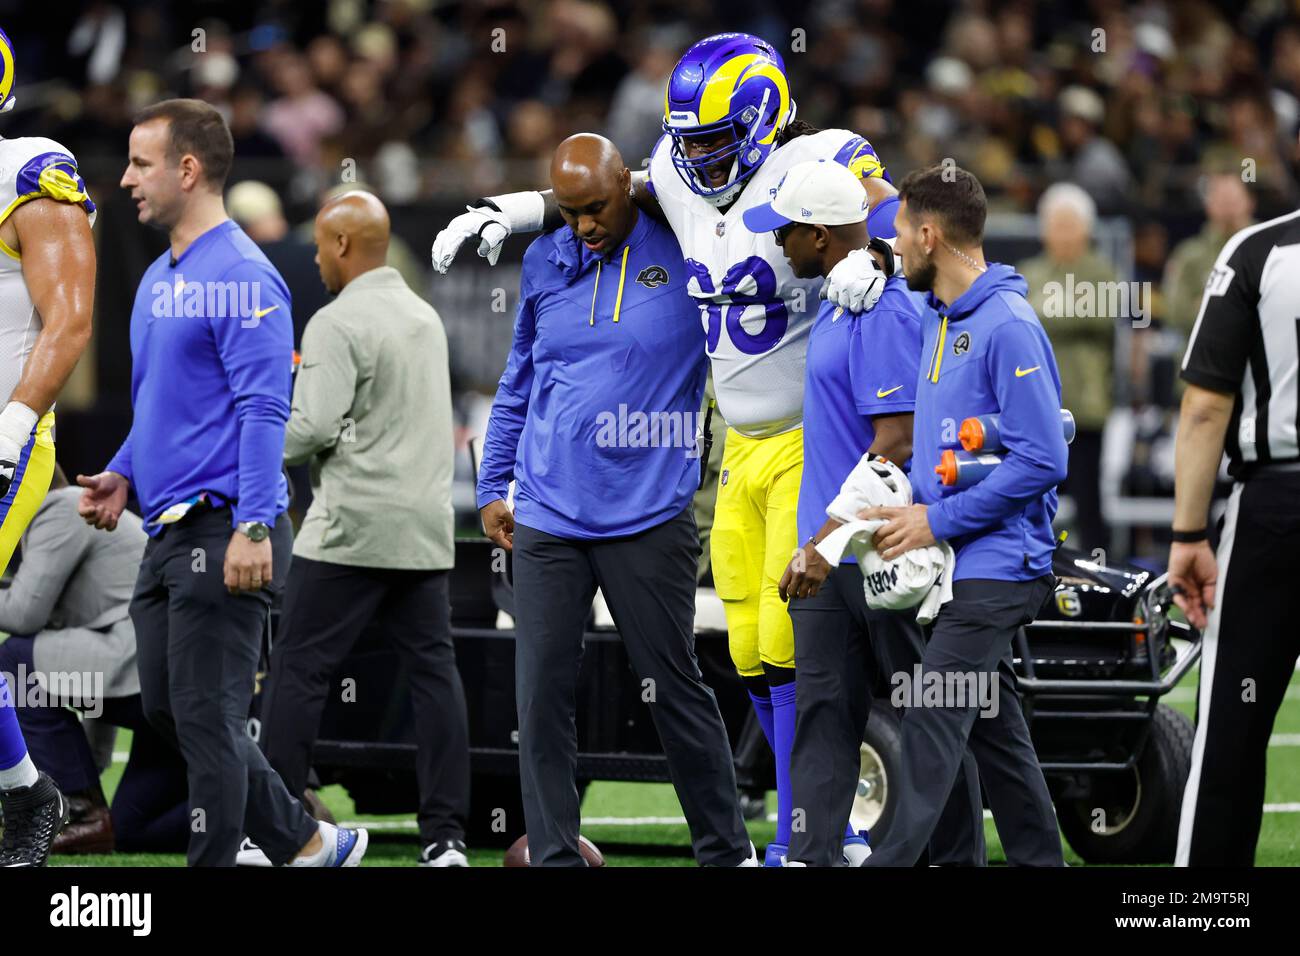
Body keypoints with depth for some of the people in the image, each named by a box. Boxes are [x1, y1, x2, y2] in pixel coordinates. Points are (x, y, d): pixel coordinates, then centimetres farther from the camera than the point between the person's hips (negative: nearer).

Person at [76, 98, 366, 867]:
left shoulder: (241, 276, -12)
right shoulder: (159, 279, 17)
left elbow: (263, 410, -19)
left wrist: (253, 526, -25)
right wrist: (123, 475, 13)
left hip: (224, 535, -10)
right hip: (168, 533, 10)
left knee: (206, 718, -7)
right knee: (169, 714, 12)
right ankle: (309, 844, 21)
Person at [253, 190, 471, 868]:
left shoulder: (338, 323, -11)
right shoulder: (426, 317, 14)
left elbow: (316, 427, -18)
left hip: (352, 528, -7)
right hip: (426, 528, 7)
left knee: (300, 667, -1)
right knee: (433, 668, 4)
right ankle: (446, 834, 1)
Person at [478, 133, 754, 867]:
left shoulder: (685, 253, -3)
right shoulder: (545, 263, 8)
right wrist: (493, 487, 16)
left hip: (648, 520, -3)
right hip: (547, 521, 3)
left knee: (675, 689, 3)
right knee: (542, 695, -1)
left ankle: (727, 852, 17)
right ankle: (553, 856, 7)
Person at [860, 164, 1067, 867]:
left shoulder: (1008, 327, -16)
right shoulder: (937, 320, 12)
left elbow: (1041, 459, -19)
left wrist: (938, 521, -16)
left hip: (999, 564, -9)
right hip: (960, 564, 9)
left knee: (934, 721, -13)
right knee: (993, 726, 12)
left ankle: (892, 861, -16)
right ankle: (1038, 861, 18)